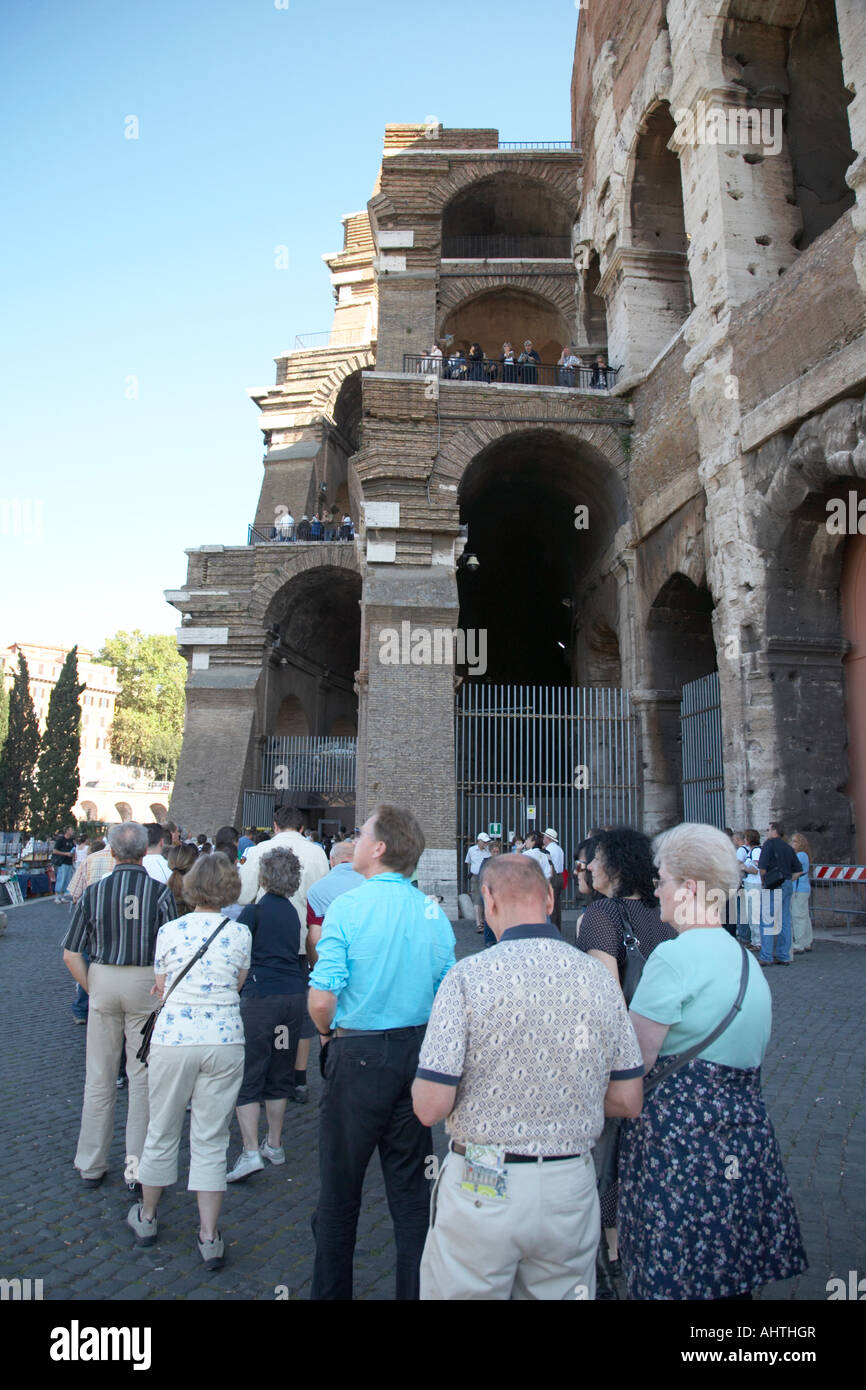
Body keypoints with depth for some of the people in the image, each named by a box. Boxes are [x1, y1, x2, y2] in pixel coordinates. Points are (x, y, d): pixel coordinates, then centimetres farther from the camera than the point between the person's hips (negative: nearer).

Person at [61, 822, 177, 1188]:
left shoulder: (94, 892, -2)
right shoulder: (160, 892, -9)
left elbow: (71, 955, -1)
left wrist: (93, 989, 9)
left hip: (103, 980, 2)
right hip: (146, 982, -2)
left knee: (98, 1078, 14)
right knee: (143, 1076, 9)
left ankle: (91, 1165, 24)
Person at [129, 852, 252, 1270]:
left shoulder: (169, 930, -3)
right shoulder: (240, 933, -1)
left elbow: (162, 988, 6)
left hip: (173, 1037, 0)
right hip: (225, 1039, 1)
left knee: (162, 1133, 17)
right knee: (211, 1140, 10)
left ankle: (146, 1216, 36)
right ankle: (209, 1237, 13)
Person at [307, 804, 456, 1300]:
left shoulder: (347, 906, -15)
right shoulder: (433, 911, -2)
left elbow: (321, 1001, -19)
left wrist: (331, 1034, 2)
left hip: (357, 1055, -4)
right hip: (418, 1053, 4)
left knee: (340, 1187, 14)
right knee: (411, 1186, 16)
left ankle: (331, 1290, 28)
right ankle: (416, 1289, 27)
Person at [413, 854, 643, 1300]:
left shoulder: (468, 975, -17)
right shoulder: (599, 978, -5)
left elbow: (430, 1107, -17)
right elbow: (628, 1101, 3)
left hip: (482, 1191, -3)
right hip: (572, 1189, 3)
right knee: (563, 1290, 22)